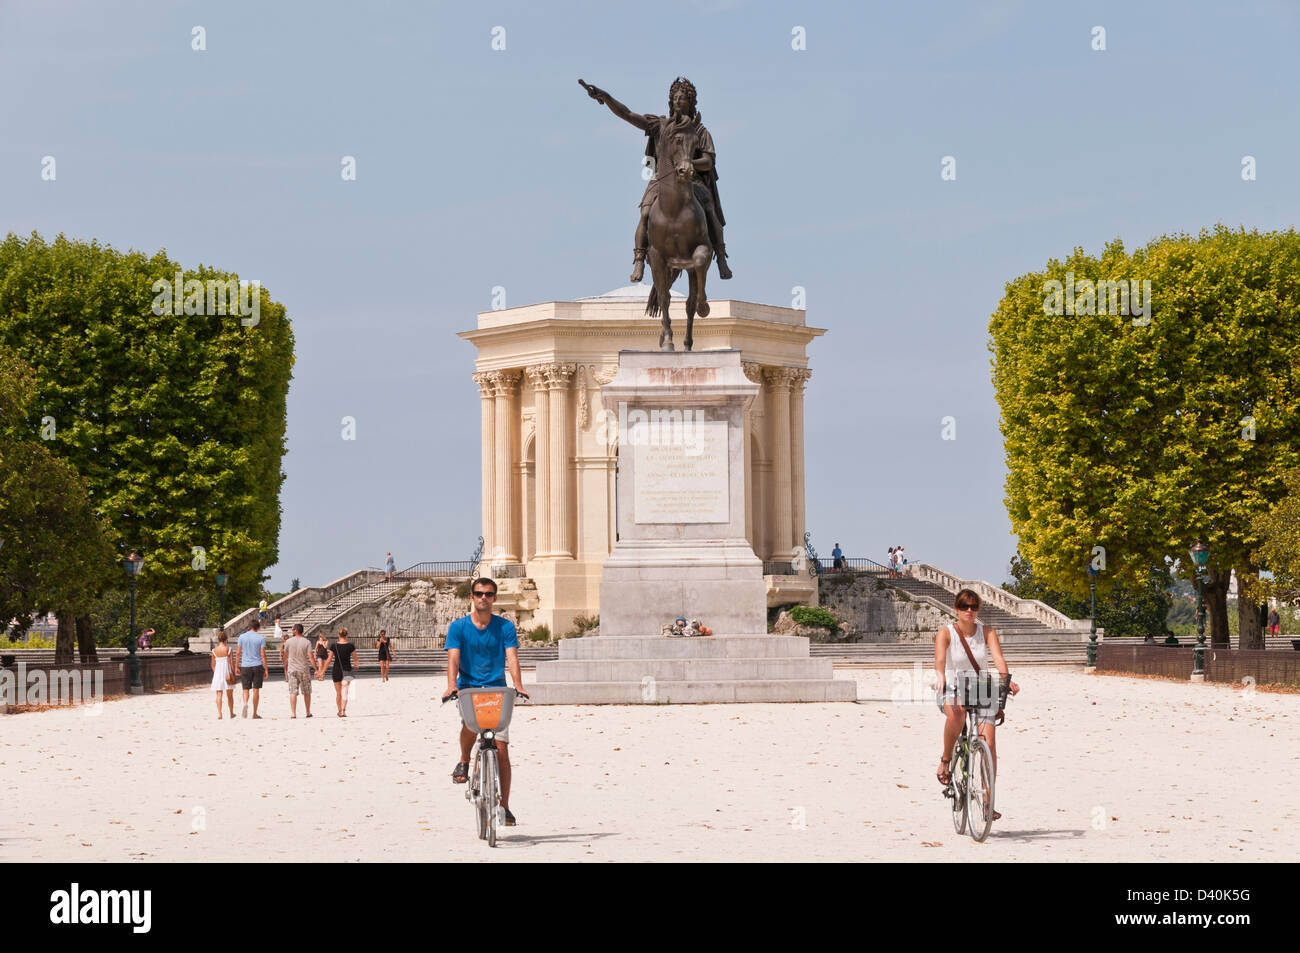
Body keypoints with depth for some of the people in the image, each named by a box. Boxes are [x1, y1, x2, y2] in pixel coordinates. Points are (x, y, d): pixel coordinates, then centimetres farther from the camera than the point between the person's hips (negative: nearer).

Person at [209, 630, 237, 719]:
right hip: (227, 671, -1)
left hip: (217, 672, 1)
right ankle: (231, 713, 21)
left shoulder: (214, 651, 0)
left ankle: (219, 713, -11)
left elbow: (213, 664, 6)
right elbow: (231, 662, -7)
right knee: (230, 694, 11)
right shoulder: (228, 649, -8)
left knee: (219, 694, 1)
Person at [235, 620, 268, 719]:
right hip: (257, 666, -1)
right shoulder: (261, 638, -3)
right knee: (256, 690, 5)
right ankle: (255, 713, 8)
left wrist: (236, 667, 10)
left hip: (245, 666, 1)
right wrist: (266, 669, -1)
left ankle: (245, 703, -25)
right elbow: (263, 655, -5)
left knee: (246, 689, 6)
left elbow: (238, 653, 2)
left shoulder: (242, 637, 2)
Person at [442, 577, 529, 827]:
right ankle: (464, 762, -4)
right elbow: (453, 658, -11)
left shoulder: (505, 627, 2)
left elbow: (512, 657, -10)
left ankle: (504, 807, 3)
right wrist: (451, 686, -30)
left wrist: (518, 686, -28)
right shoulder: (458, 627, 1)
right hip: (468, 689, -1)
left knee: (501, 750, -5)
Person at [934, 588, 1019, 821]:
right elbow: (939, 660, -24)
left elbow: (998, 658, -16)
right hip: (953, 691, -2)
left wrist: (1007, 680, -35)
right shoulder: (945, 633, -7)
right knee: (956, 714, -39)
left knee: (989, 743, -12)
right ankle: (945, 760, -16)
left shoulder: (987, 632, -1)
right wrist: (942, 681, -44)